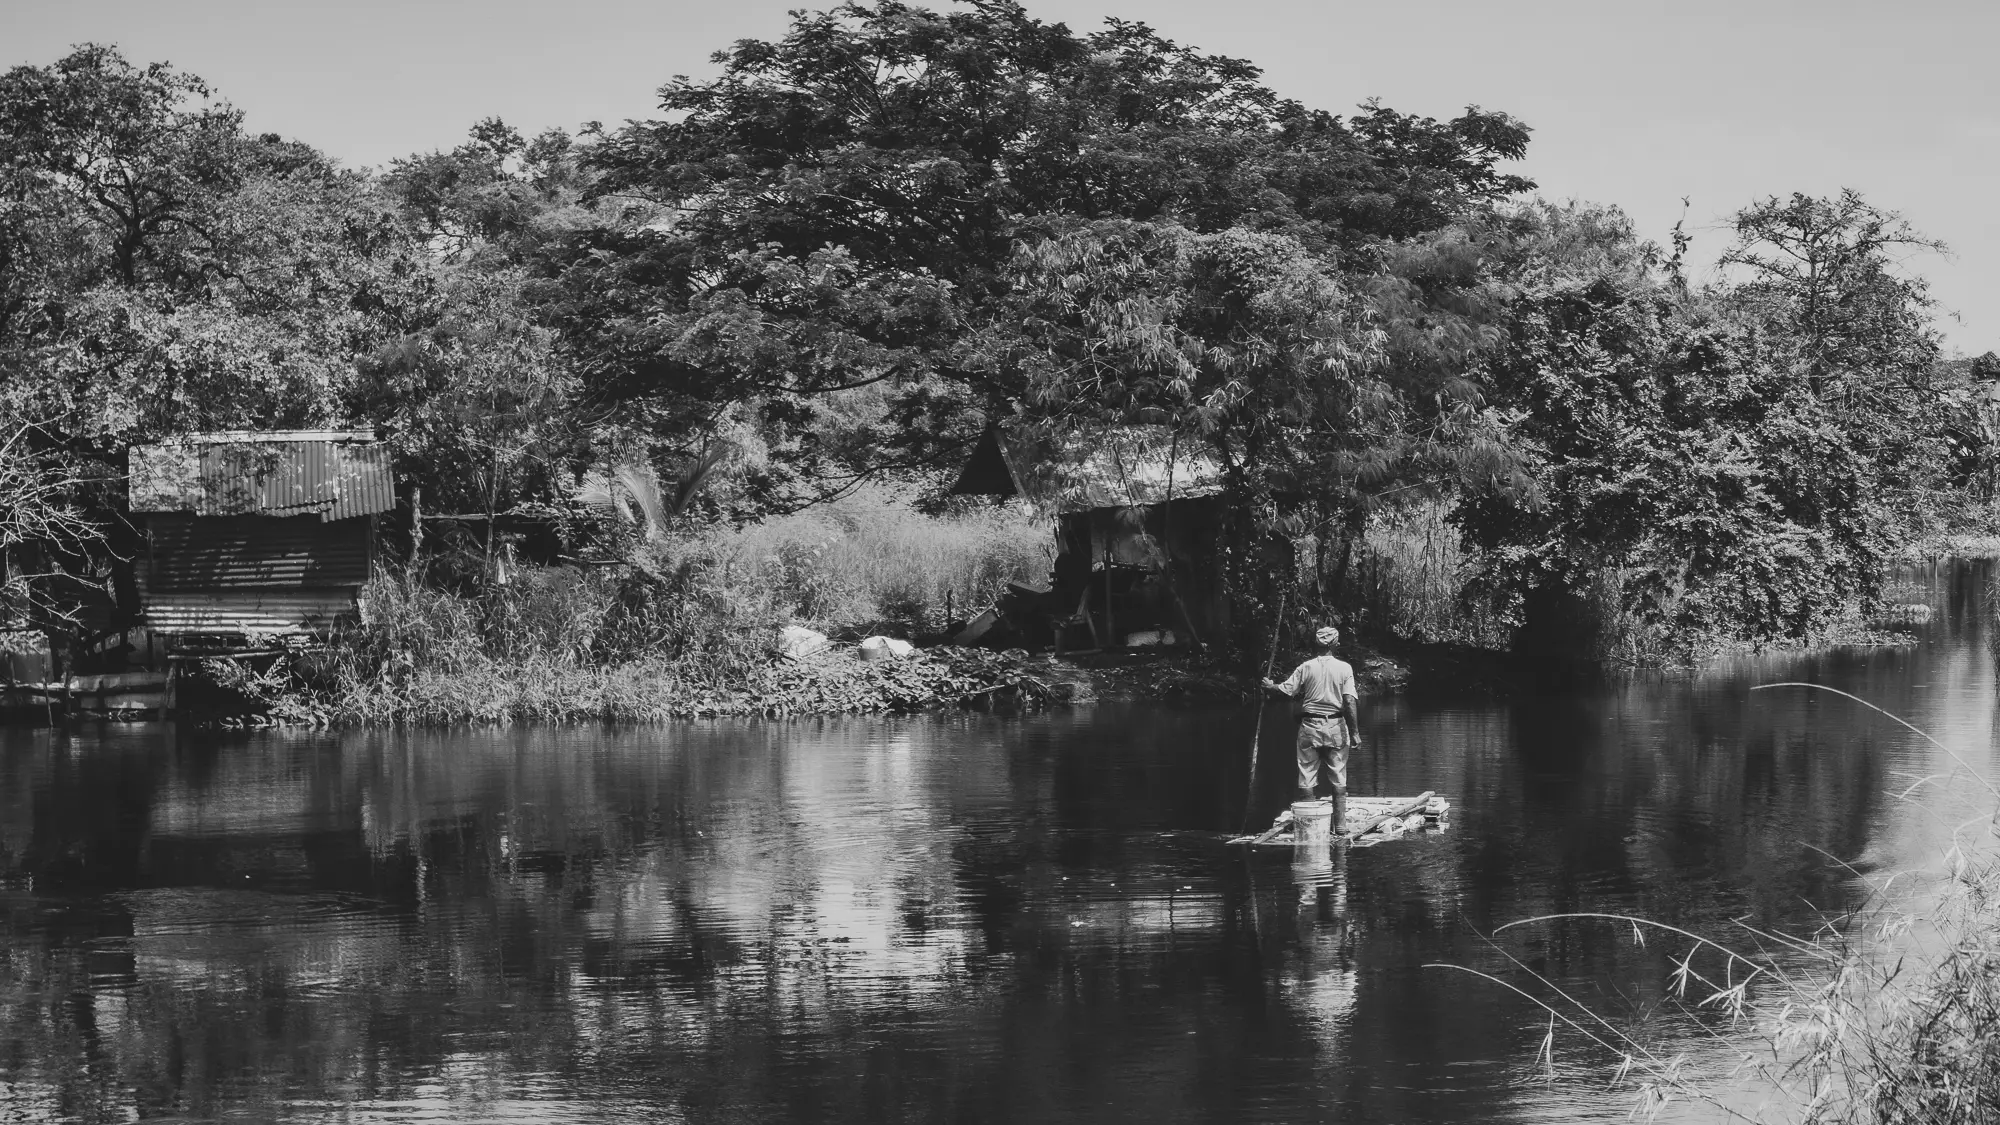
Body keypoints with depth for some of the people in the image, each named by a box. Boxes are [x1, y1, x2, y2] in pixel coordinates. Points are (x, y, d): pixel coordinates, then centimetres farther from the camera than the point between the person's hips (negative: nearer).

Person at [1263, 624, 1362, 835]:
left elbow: (1286, 689, -2)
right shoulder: (1344, 668, -5)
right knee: (1338, 779, 8)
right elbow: (1350, 701, -10)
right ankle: (1340, 825, 9)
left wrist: (1270, 686, 20)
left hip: (1310, 727, 0)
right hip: (1336, 728, 0)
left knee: (1307, 778, 6)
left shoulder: (1306, 668, -3)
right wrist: (1355, 732, -7)